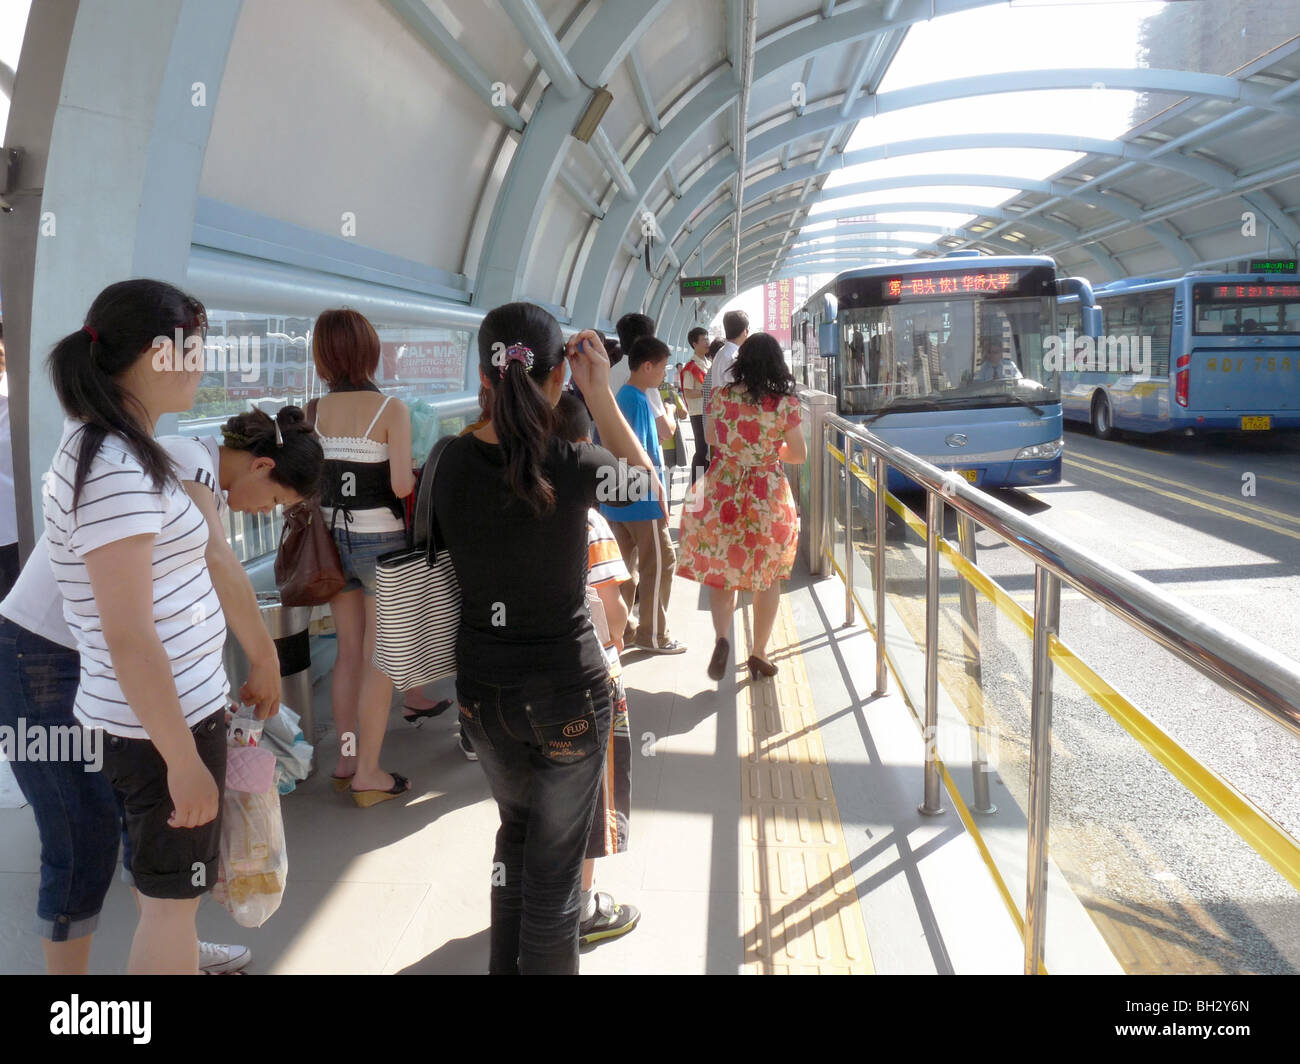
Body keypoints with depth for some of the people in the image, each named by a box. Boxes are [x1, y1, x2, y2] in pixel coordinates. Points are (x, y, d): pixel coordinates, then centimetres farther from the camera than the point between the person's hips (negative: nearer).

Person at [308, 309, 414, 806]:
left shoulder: (312, 412, 0)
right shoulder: (391, 409, -13)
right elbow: (402, 485, -19)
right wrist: (415, 472, 3)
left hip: (332, 538, 5)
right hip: (381, 542, -5)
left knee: (349, 651, 16)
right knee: (379, 658, 4)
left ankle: (345, 758, 25)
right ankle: (368, 774, 9)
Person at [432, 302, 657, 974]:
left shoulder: (452, 463, -10)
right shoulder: (570, 467, -20)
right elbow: (643, 478, 0)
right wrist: (599, 391, 0)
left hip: (481, 689, 5)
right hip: (566, 690, -5)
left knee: (515, 826, 28)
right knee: (555, 861, 12)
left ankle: (504, 964, 45)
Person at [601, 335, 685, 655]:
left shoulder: (622, 396, 12)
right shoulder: (638, 400, -17)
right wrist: (657, 487, -15)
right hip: (641, 498, -9)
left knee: (627, 564, 14)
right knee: (661, 562, 0)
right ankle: (652, 634, 7)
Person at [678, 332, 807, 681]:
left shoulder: (720, 397, -5)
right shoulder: (785, 403, -11)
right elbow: (800, 455, -3)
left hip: (722, 493, 1)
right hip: (768, 498, -1)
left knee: (720, 569, 15)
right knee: (768, 576, 15)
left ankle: (721, 637, -9)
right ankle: (759, 654, 21)